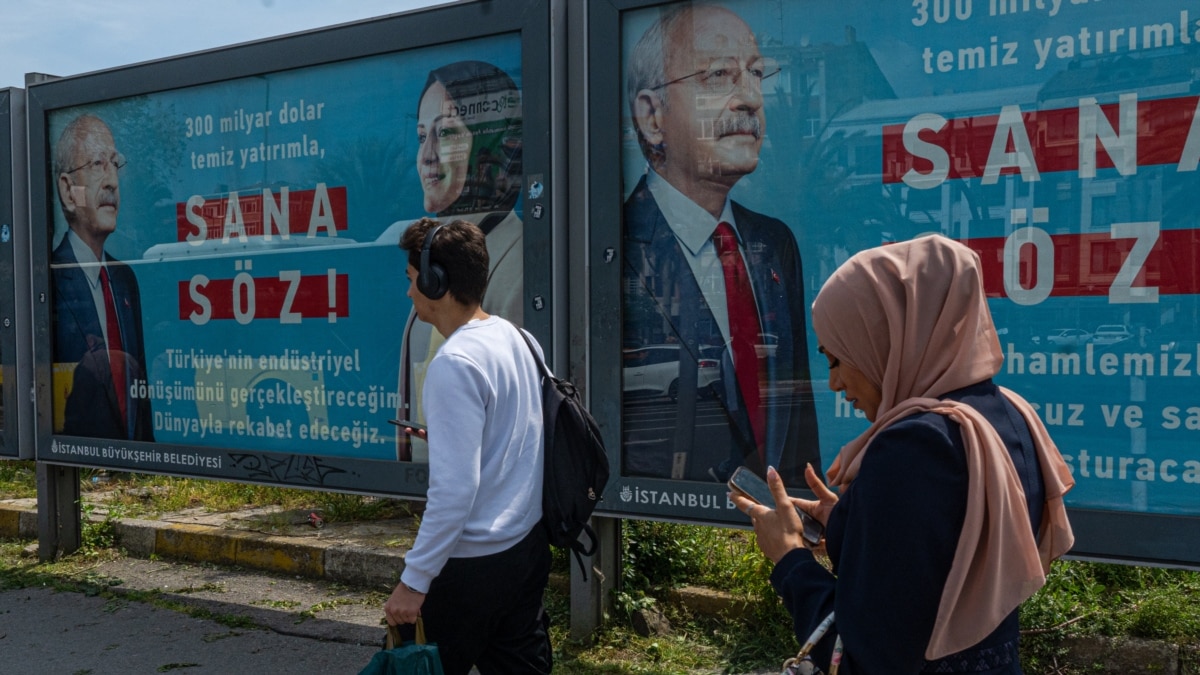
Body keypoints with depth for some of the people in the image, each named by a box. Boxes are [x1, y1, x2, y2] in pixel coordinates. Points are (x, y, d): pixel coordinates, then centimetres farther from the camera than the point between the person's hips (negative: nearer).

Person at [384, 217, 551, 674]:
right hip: (528, 545, 8)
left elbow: (454, 489, -24)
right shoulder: (514, 336, 4)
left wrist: (414, 580, -19)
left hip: (474, 562, -8)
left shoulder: (455, 363, -21)